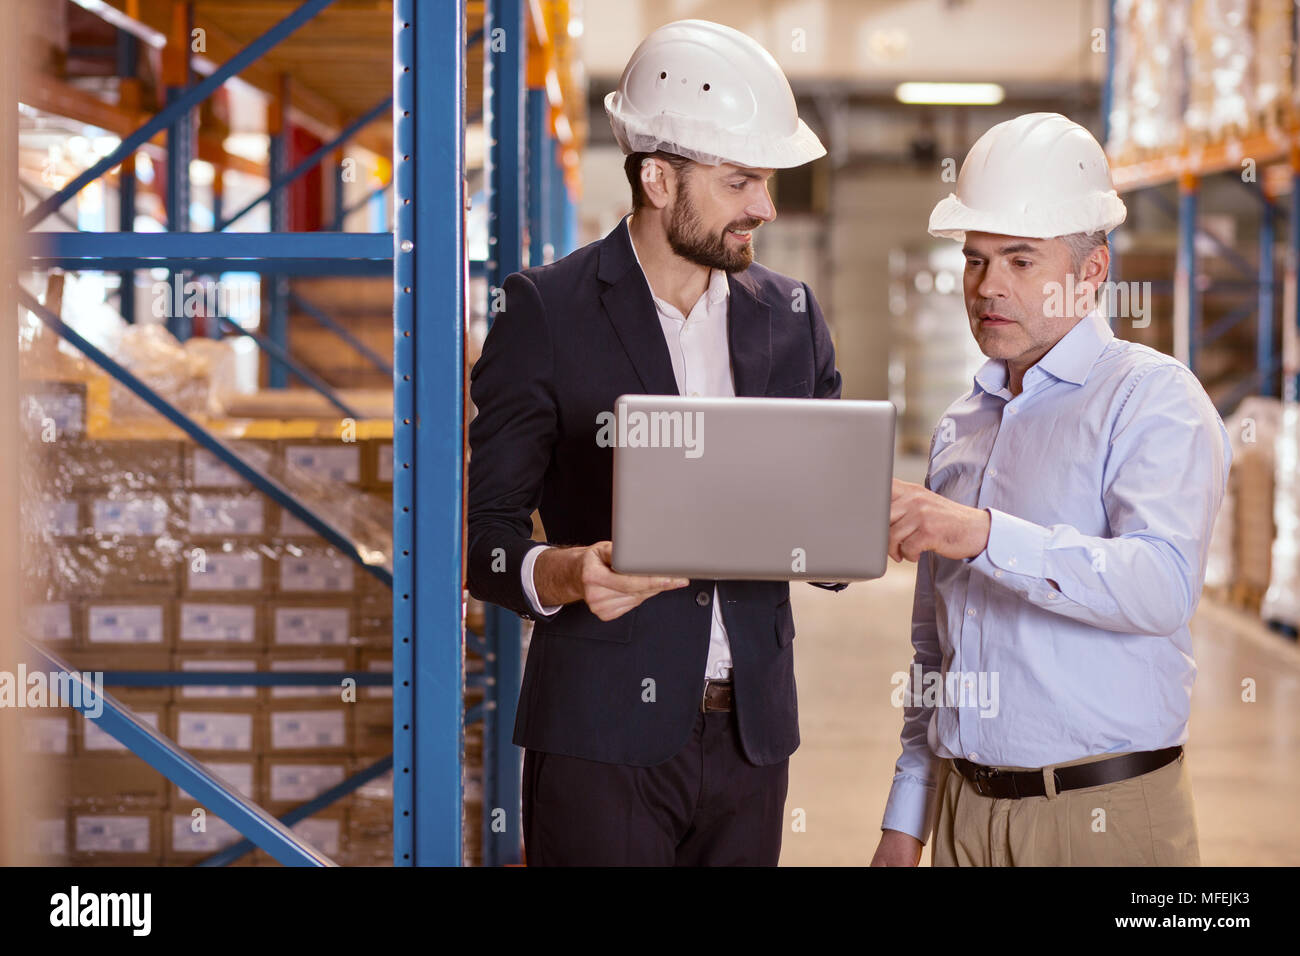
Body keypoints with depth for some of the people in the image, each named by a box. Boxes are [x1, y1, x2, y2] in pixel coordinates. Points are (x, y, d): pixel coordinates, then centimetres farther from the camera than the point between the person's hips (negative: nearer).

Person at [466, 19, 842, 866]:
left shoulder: (792, 314, 10)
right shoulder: (547, 310, -4)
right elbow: (487, 539, -5)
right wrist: (562, 573, -26)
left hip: (751, 731, 4)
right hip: (604, 736, -4)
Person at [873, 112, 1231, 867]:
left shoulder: (1153, 397, -6)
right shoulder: (962, 428, 15)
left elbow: (1163, 584, -24)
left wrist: (986, 535, -32)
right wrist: (906, 819, 13)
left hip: (1105, 814, -6)